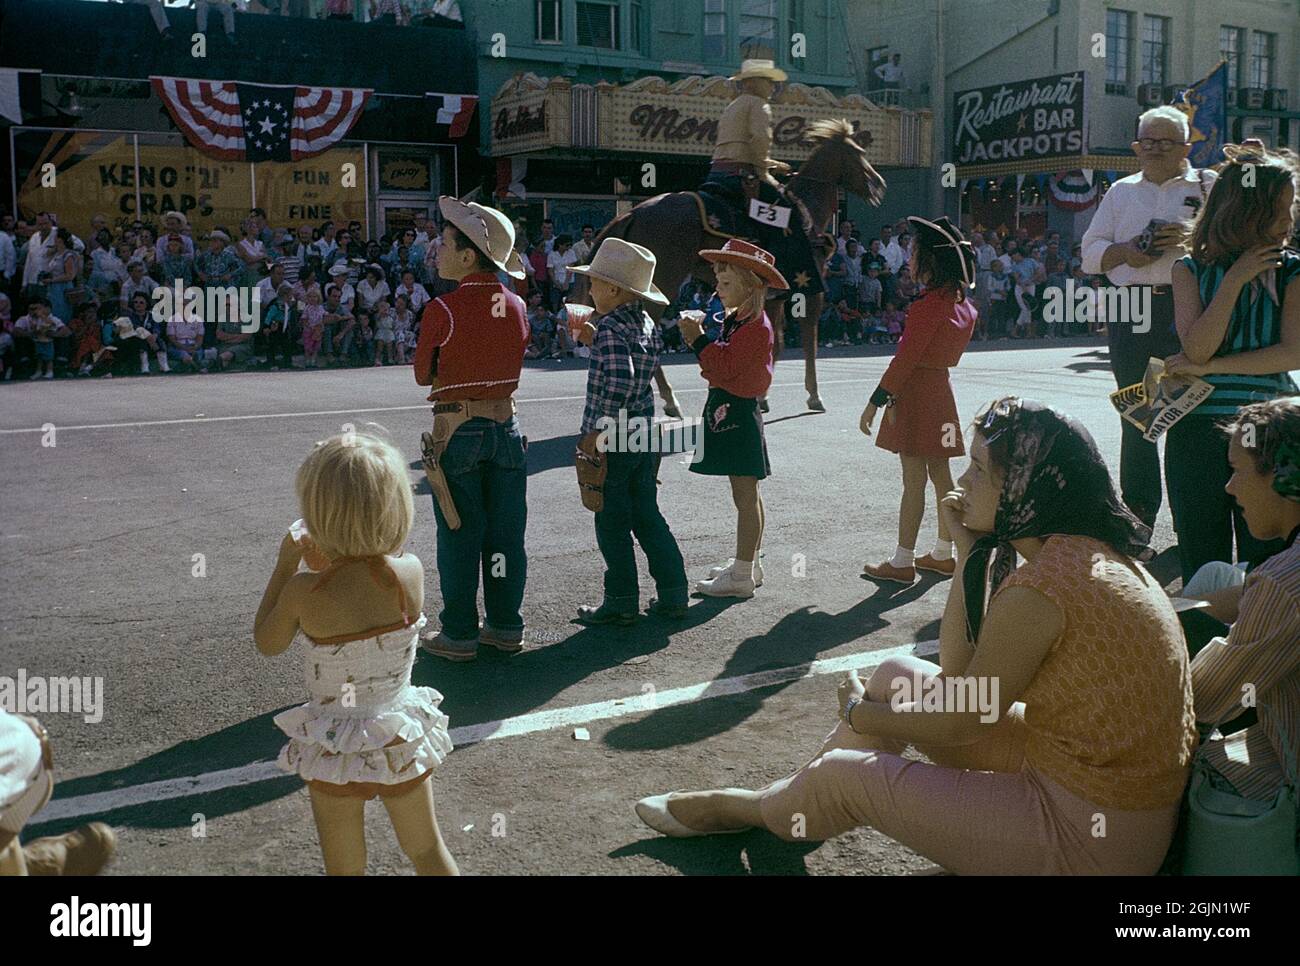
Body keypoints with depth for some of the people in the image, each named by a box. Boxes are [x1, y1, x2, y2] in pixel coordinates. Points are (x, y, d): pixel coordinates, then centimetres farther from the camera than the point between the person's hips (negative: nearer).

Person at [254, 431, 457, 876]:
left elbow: (266, 643, -3)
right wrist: (331, 559, 6)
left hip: (334, 752, -2)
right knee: (428, 851, 23)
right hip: (402, 740, 2)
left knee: (344, 867, 19)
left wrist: (285, 565, 1)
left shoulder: (304, 591, -25)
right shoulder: (411, 572, -18)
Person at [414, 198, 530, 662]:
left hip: (456, 431, -5)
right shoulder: (517, 306, 1)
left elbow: (422, 375, -3)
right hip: (506, 426, 5)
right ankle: (505, 626, 21)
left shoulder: (442, 310, -15)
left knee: (459, 535, 5)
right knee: (505, 533, 12)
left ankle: (459, 634, 13)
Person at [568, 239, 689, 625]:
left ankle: (622, 602, 12)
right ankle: (673, 593, 19)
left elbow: (618, 385, -28)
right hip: (645, 434, 8)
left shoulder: (609, 329, -18)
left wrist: (595, 433, -21)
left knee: (612, 524, 4)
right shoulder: (647, 323, 7)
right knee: (647, 517, 16)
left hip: (611, 441, -8)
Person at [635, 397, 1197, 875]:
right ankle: (801, 799, 30)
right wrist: (970, 551, 2)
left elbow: (957, 721, -13)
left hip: (1088, 838, -9)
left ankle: (768, 811, 34)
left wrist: (859, 713, 4)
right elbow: (957, 672, 6)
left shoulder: (1042, 587, -25)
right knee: (897, 676, 13)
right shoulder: (1090, 553, 4)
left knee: (842, 775, 0)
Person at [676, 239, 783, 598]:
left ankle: (742, 575, -1)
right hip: (726, 408, 10)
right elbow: (721, 363, 15)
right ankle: (748, 564, 26)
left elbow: (725, 366, -21)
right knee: (747, 494, 16)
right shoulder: (736, 320, 15)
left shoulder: (756, 326, -16)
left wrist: (699, 339, -15)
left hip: (738, 413, -10)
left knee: (744, 495, -5)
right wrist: (699, 336, 3)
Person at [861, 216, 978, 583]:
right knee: (941, 475, 13)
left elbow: (905, 357, -19)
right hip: (942, 390, 9)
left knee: (913, 481, -4)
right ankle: (943, 554, 22)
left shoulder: (928, 306, -18)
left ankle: (902, 562, 2)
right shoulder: (964, 305, 8)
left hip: (915, 393, -9)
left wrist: (876, 401, -16)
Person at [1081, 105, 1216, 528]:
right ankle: (1137, 512, 18)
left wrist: (1190, 239, -17)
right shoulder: (1120, 192, 19)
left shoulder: (1209, 188, 8)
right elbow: (1090, 253, 14)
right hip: (1130, 314, 4)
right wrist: (1123, 251, -6)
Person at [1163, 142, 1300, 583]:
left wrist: (1210, 368, -10)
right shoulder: (1192, 269, 3)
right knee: (1202, 566, 9)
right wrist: (1236, 278, -10)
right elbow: (1196, 348, -11)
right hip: (1198, 429, 0)